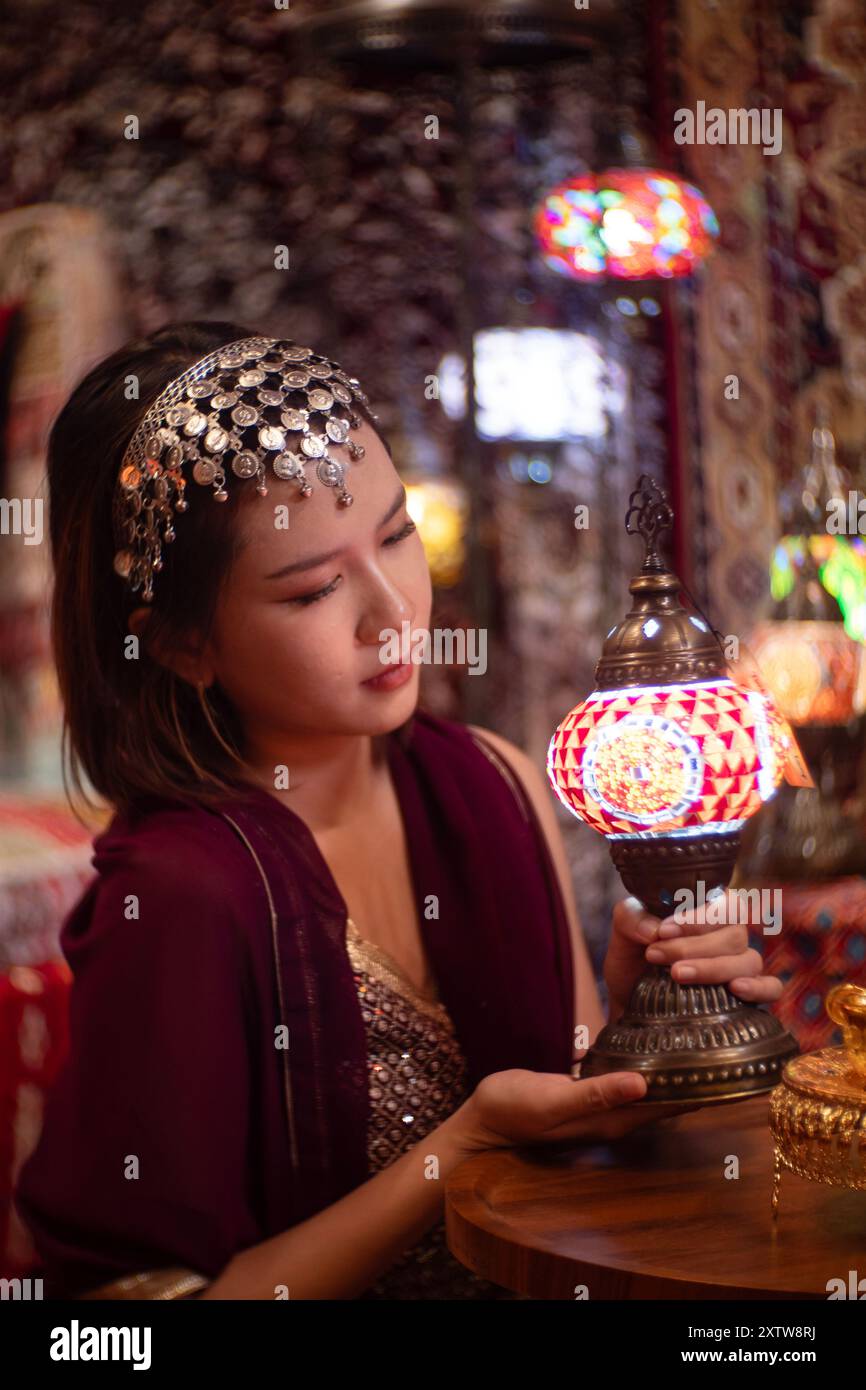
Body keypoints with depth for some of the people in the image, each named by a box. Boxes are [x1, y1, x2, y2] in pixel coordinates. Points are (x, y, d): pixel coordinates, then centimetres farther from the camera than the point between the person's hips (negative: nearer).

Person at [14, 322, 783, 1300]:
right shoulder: (176, 899, -21)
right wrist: (468, 1142, -19)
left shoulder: (495, 786, -2)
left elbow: (580, 1109, 9)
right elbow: (155, 1290, -16)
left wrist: (639, 1004, -11)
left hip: (535, 1285, 5)